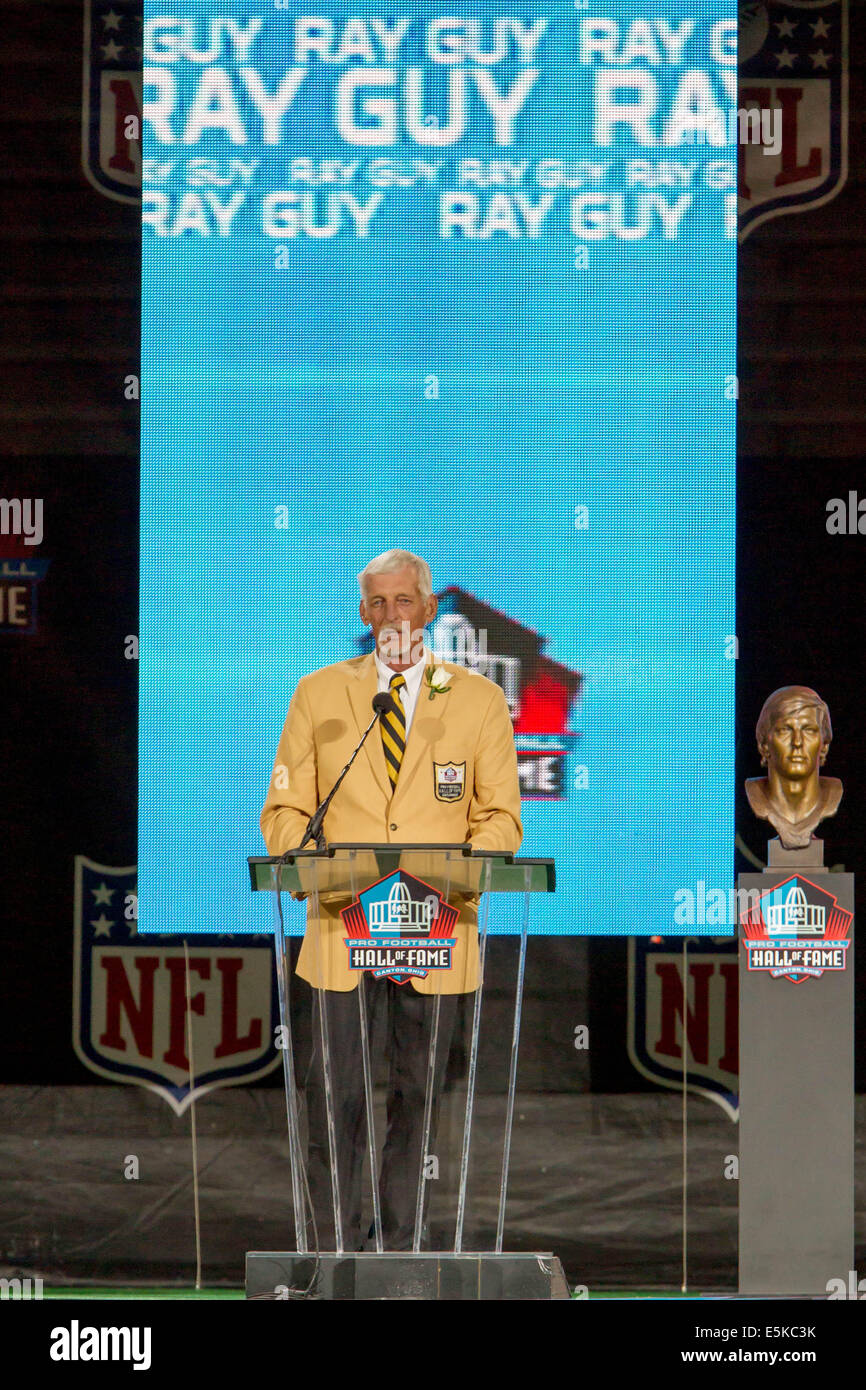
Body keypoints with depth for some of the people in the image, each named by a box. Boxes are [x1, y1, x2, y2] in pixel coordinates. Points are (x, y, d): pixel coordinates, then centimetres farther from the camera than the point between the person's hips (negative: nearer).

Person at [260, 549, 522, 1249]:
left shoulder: (480, 699, 8)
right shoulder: (318, 693, 10)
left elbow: (500, 817, 5)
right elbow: (285, 809, 8)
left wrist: (453, 880, -12)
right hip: (342, 928, 0)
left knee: (418, 1093, 4)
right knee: (336, 1093, -3)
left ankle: (402, 1246, 14)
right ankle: (337, 1251, 5)